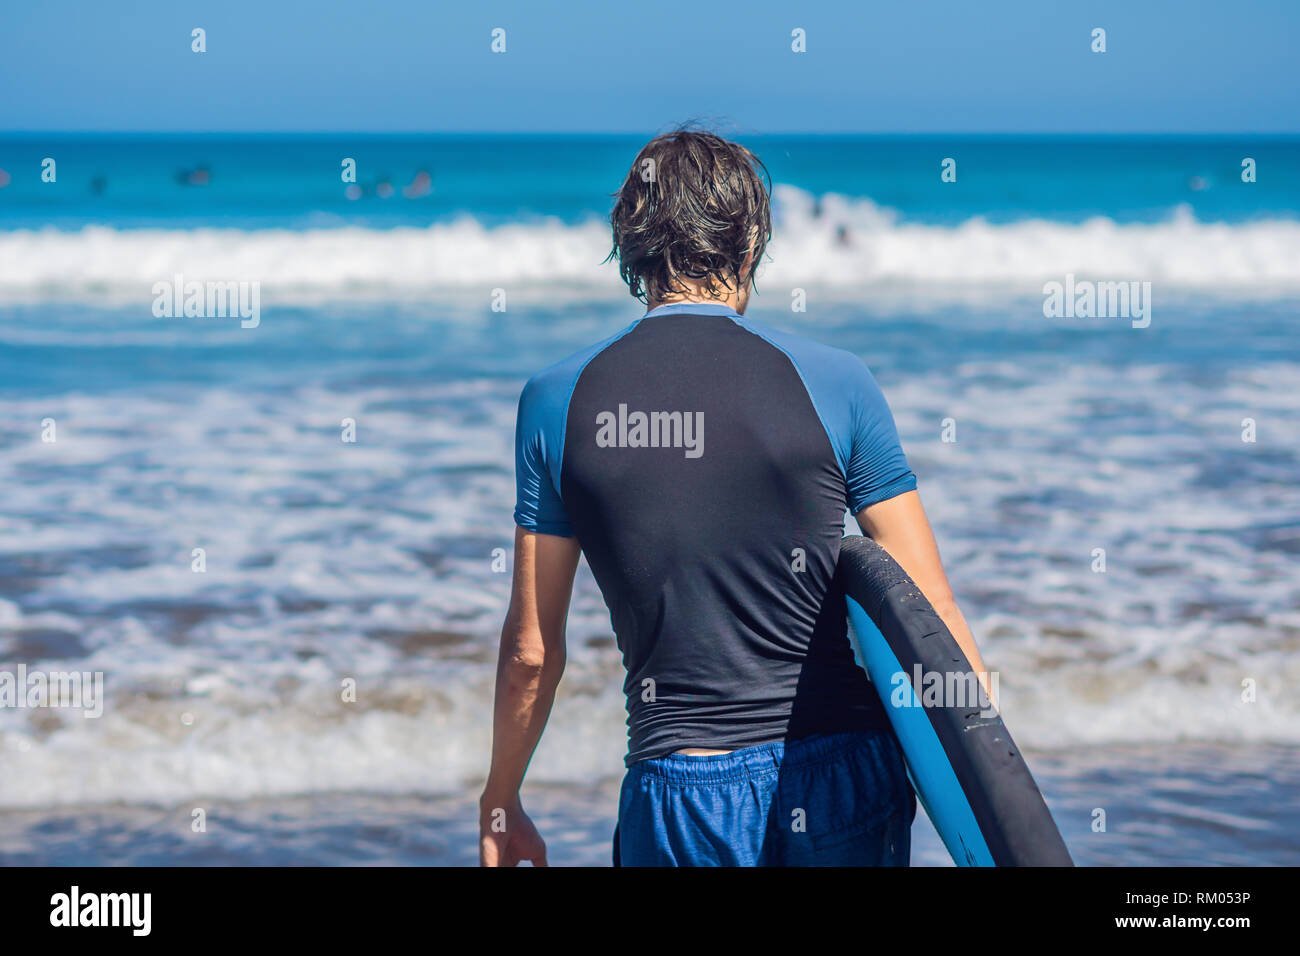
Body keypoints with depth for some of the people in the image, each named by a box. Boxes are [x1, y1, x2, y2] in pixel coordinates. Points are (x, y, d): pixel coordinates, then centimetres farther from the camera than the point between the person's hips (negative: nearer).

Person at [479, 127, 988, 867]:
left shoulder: (557, 403, 1)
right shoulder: (834, 383, -3)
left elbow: (532, 651, 5)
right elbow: (931, 612, -3)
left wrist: (500, 807, 18)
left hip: (681, 791, 0)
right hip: (842, 775, 0)